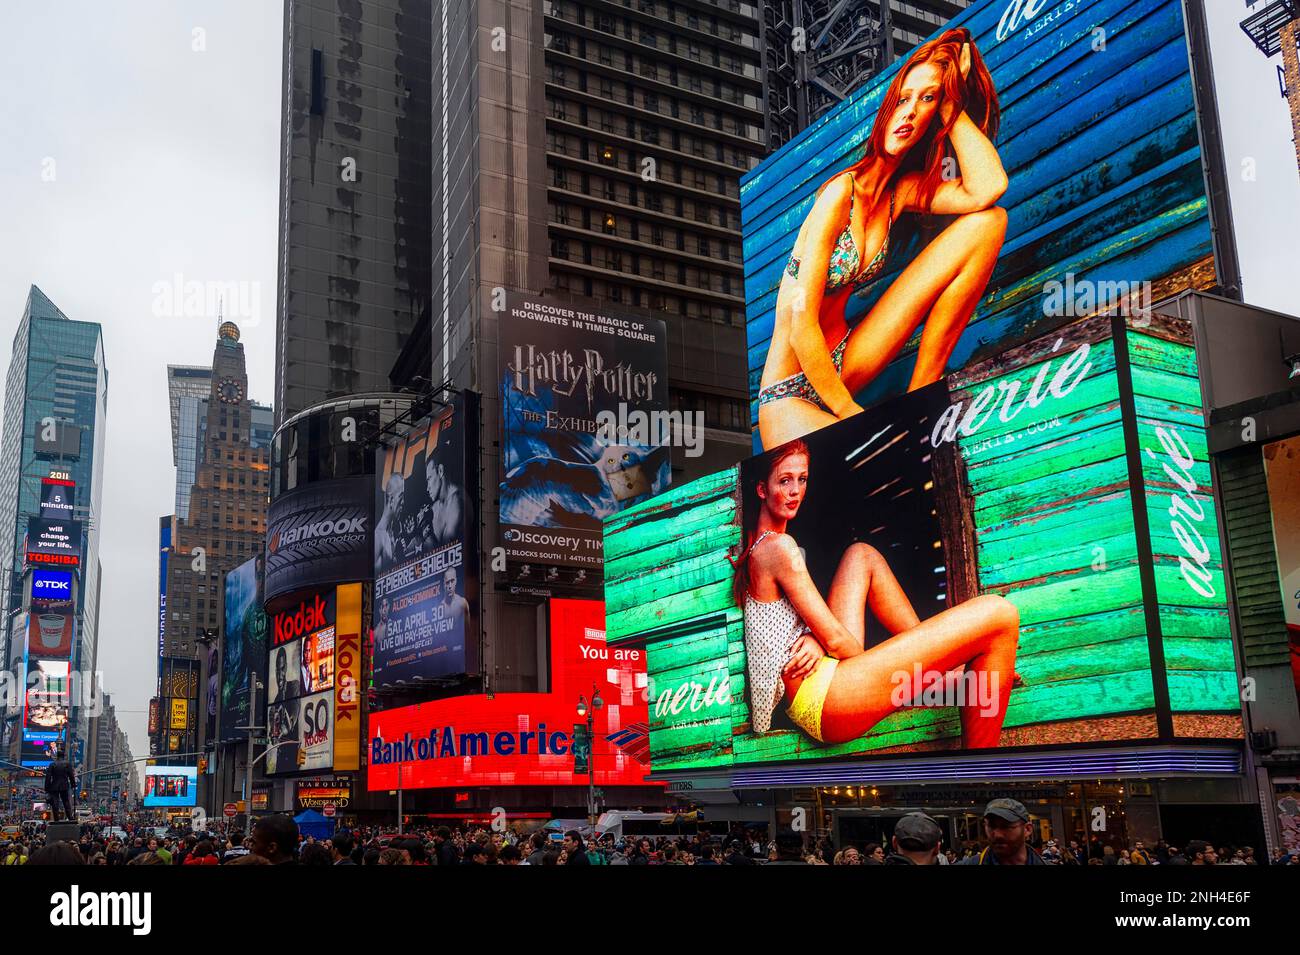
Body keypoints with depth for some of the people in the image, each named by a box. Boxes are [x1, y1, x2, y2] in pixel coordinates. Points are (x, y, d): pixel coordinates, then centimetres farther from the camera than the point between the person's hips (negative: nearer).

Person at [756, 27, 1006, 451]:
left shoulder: (905, 190, 6)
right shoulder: (841, 193, -14)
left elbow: (988, 188, -14)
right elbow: (801, 322, -19)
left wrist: (952, 104, -6)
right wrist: (850, 413, -17)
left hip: (843, 365, 9)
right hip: (792, 397, -9)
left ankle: (921, 397, -4)